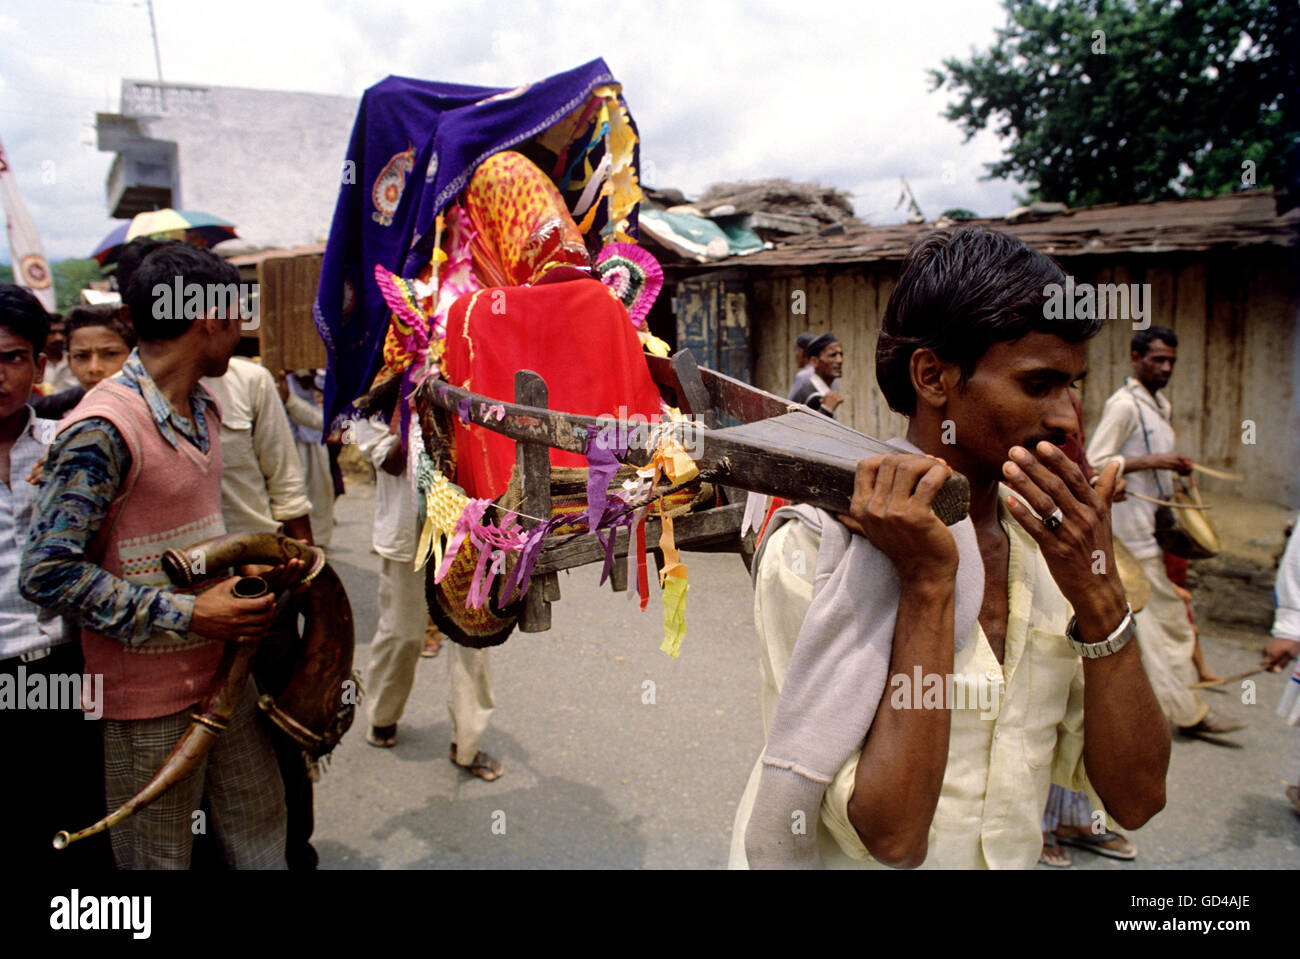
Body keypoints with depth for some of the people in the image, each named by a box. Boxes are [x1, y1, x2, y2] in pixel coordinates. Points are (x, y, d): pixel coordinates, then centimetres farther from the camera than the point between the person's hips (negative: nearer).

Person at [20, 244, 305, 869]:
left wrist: (255, 571, 2)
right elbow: (48, 572, -21)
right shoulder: (101, 428, -21)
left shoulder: (203, 408, 9)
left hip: (223, 672, 8)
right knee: (159, 861, 11)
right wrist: (188, 617, -22)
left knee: (261, 839, 19)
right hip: (151, 699, -8)